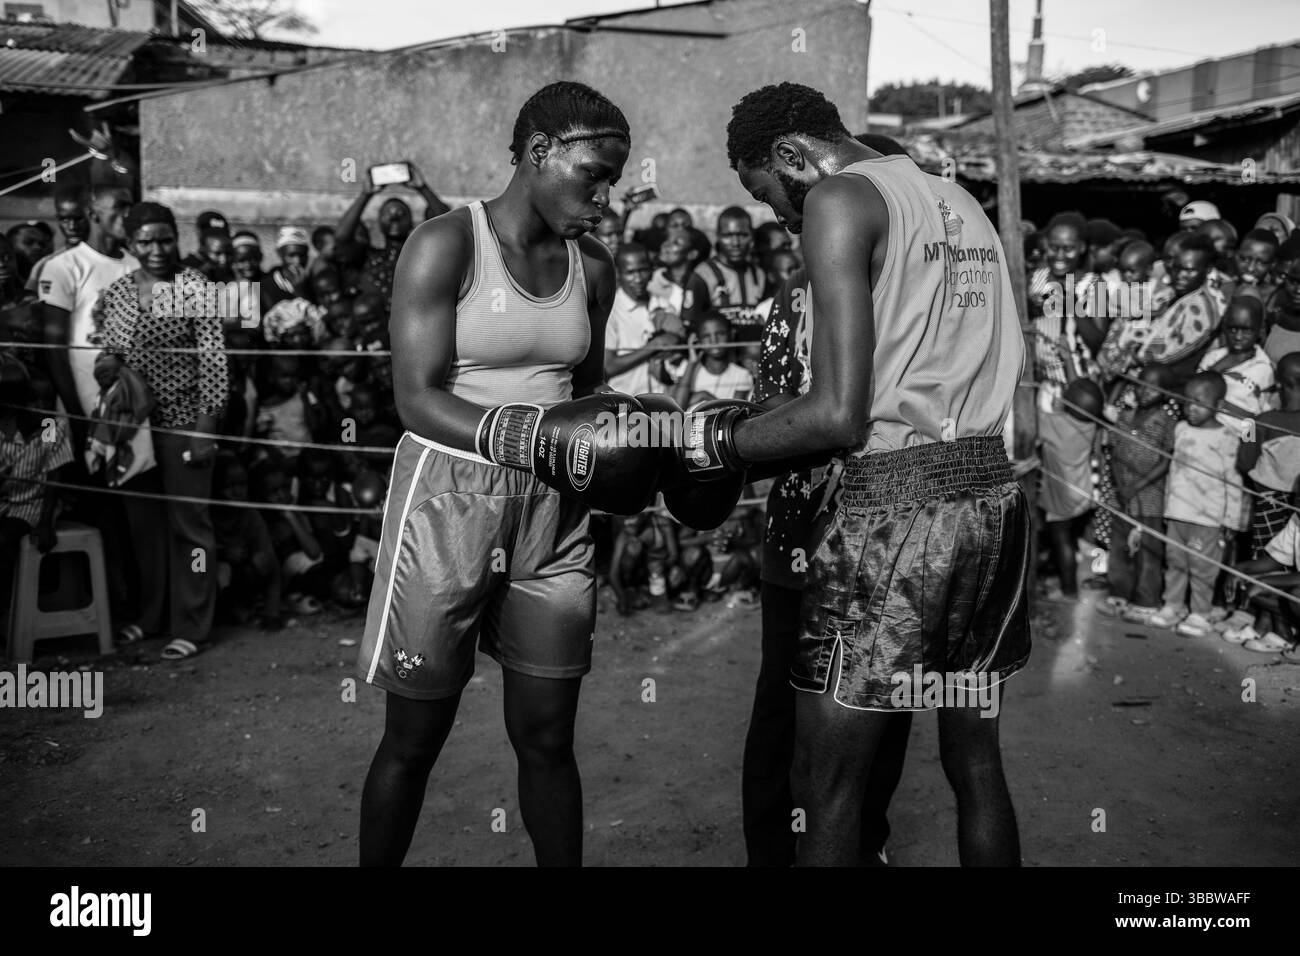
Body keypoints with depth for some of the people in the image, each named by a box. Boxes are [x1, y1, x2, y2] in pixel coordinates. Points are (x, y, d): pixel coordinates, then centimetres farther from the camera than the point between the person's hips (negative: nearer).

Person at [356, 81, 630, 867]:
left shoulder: (592, 266, 7)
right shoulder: (446, 244, -9)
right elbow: (417, 397, -16)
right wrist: (514, 432, -32)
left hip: (552, 508, 4)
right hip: (449, 497, -4)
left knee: (547, 736, 9)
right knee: (415, 736, 7)